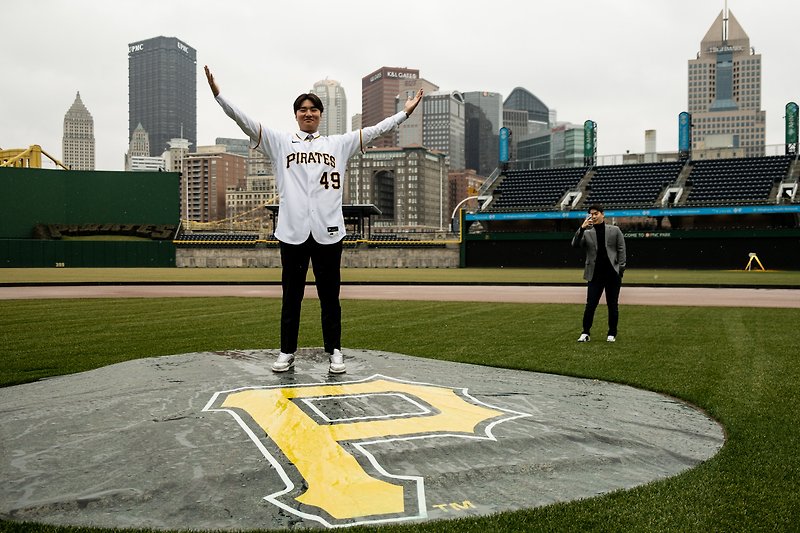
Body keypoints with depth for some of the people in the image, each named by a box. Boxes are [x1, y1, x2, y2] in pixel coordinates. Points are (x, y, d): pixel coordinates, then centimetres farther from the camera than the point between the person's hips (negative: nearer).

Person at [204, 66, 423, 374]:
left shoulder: (338, 144, 13)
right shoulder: (280, 143, 9)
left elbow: (373, 131, 9)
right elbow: (245, 122, 1)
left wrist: (405, 112, 3)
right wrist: (219, 95, -9)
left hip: (328, 232, 1)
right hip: (292, 232, 0)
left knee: (330, 297, 7)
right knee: (291, 296, 8)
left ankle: (334, 352, 17)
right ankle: (287, 352, 19)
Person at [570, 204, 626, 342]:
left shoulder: (615, 230, 7)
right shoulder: (587, 233, 7)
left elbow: (621, 250, 5)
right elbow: (575, 244, -7)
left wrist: (621, 269, -4)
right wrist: (582, 228, -16)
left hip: (613, 274, 0)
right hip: (595, 274, 0)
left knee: (613, 305, 6)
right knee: (590, 305, -3)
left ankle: (612, 334, 16)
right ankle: (585, 333, 5)